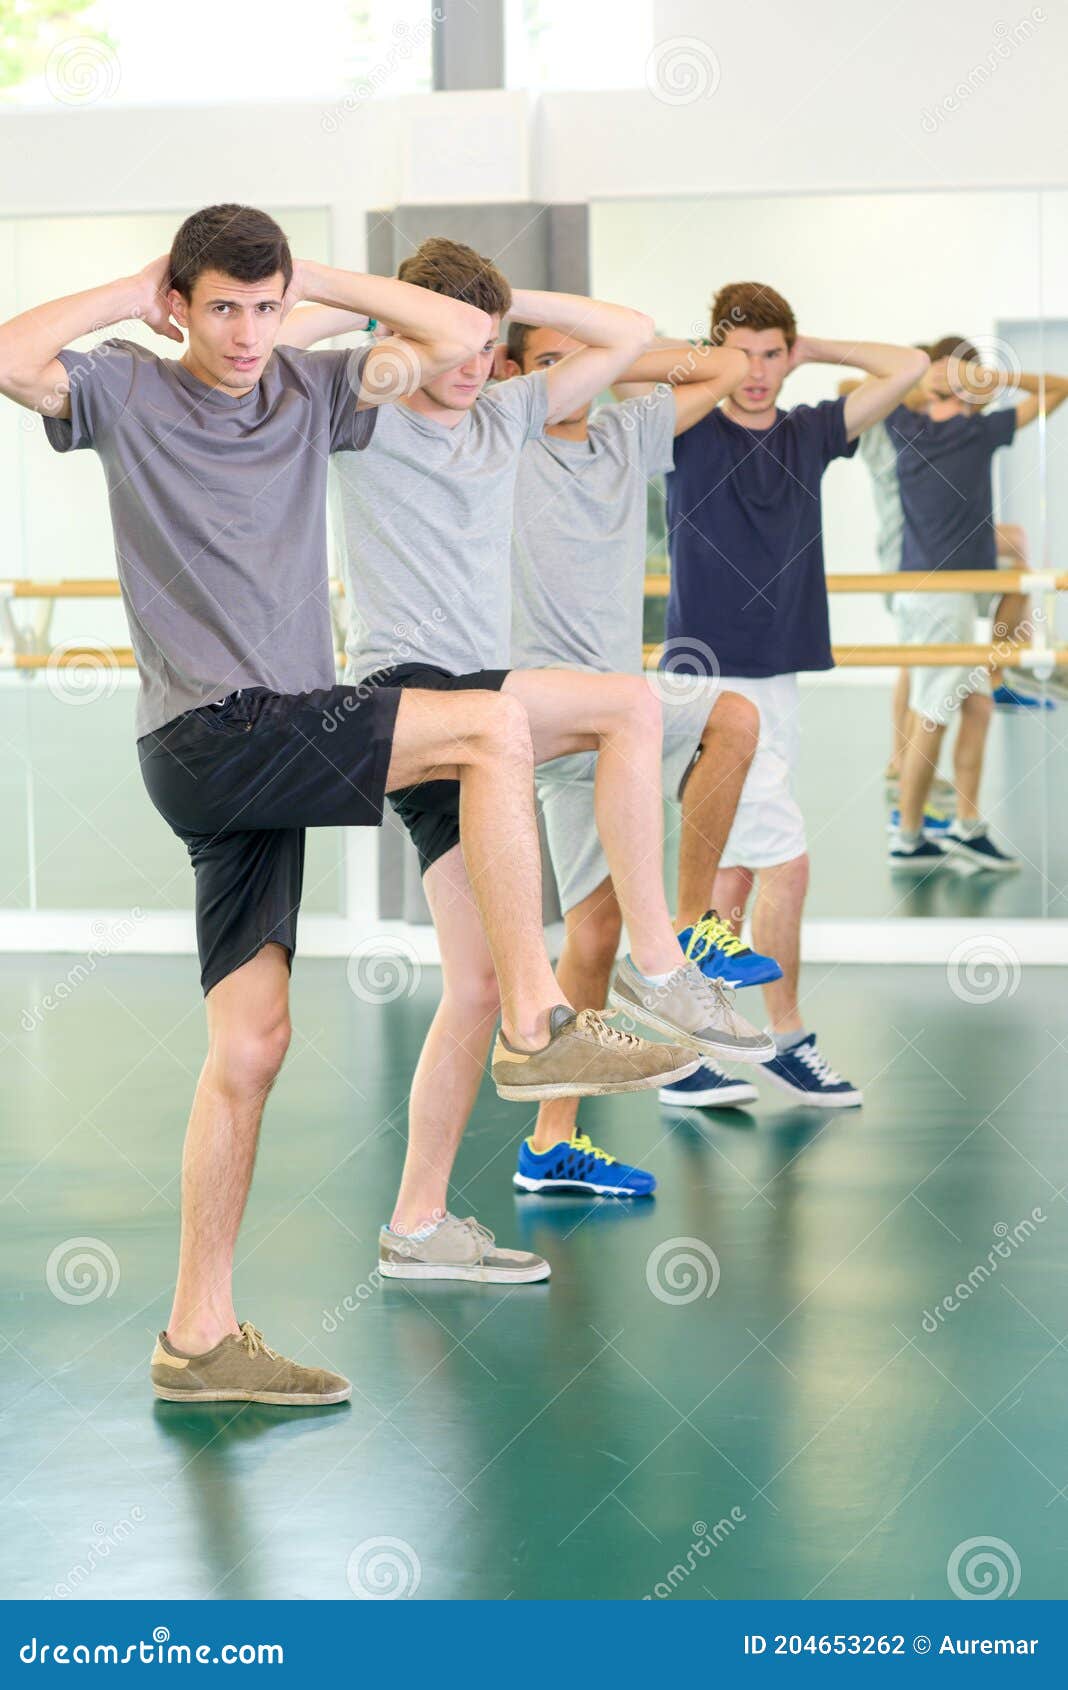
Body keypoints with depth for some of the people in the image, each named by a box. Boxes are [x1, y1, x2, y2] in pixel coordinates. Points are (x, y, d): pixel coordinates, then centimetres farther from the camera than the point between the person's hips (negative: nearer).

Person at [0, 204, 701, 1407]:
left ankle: (199, 1337, 9)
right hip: (208, 734, -6)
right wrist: (132, 292, -7)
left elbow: (461, 335, 7)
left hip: (283, 742, 6)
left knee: (250, 1043, 4)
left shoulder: (312, 391, 13)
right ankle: (537, 1025, -14)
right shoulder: (130, 393, 0)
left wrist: (313, 279, 7)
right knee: (494, 729, -18)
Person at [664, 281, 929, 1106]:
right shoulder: (691, 435, -6)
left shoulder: (810, 434, 8)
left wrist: (812, 349, 7)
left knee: (735, 869, 8)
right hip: (712, 678, -6)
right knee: (786, 858, -7)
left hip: (779, 679, 6)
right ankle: (788, 1039, 6)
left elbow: (909, 366, 10)